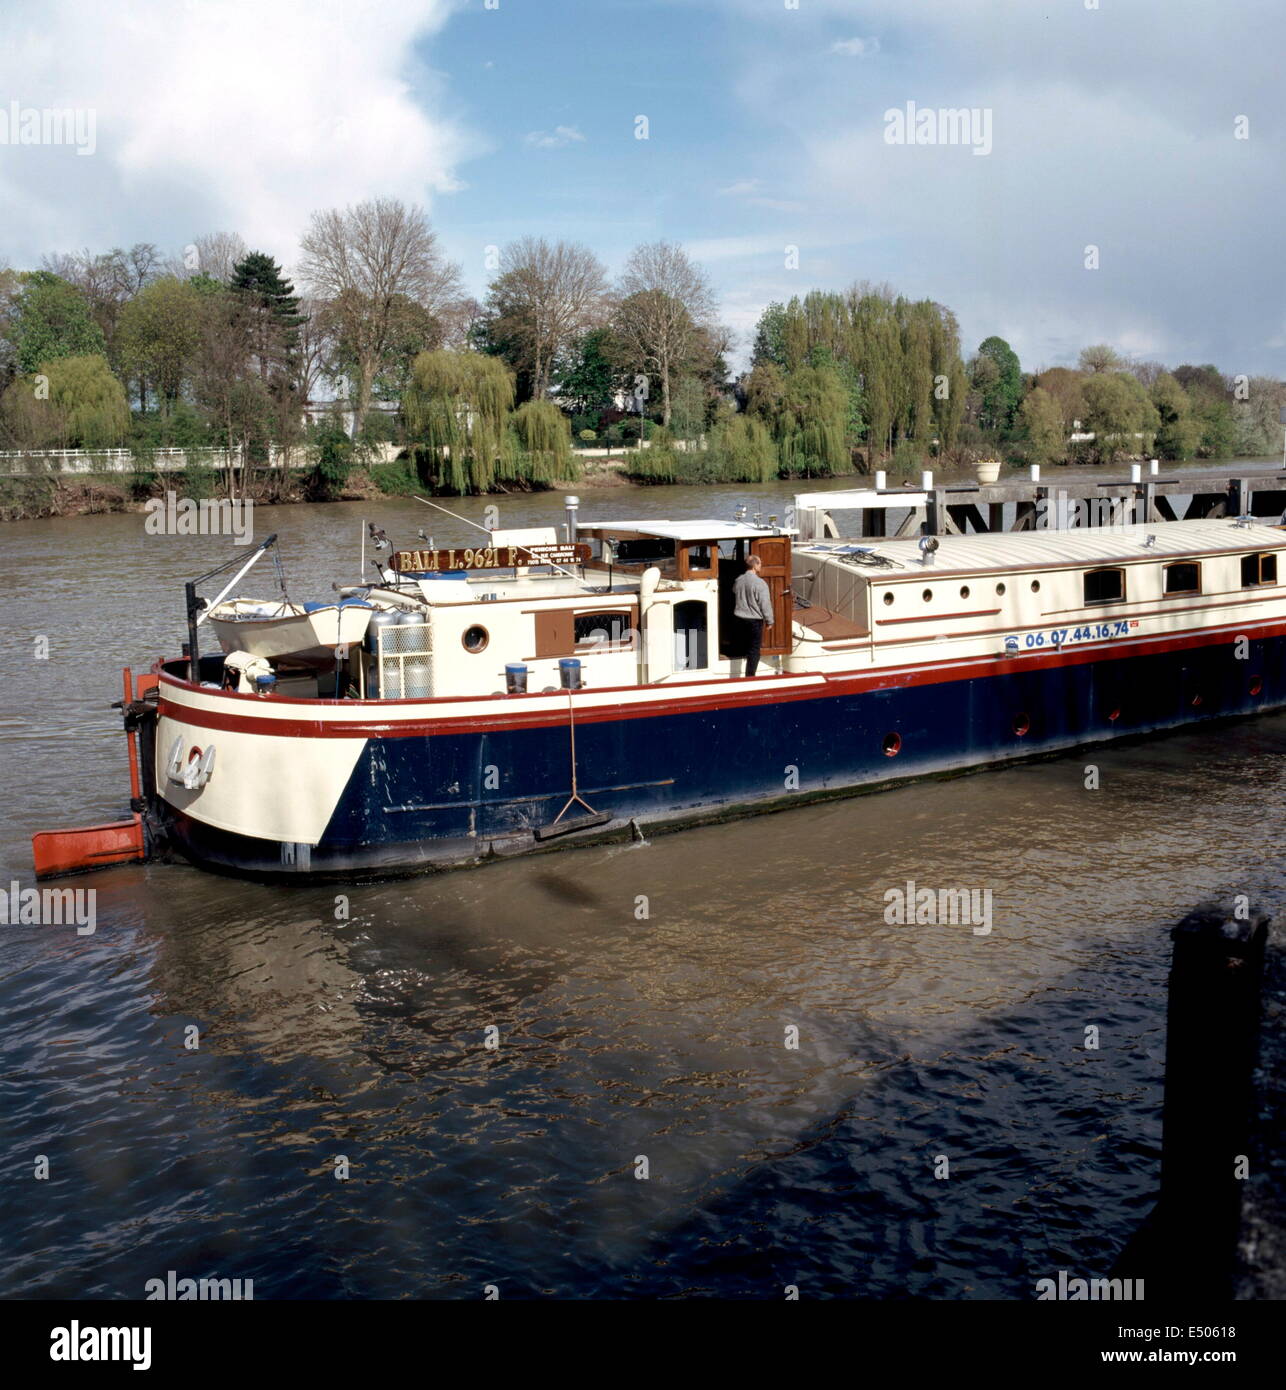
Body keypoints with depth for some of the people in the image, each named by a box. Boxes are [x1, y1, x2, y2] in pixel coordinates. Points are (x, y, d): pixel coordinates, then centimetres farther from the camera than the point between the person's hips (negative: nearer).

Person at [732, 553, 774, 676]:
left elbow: (734, 598, 15)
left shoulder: (738, 580, 1)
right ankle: (750, 677, -2)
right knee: (754, 650, 0)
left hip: (739, 617, 6)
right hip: (755, 620, -6)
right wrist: (769, 621, -6)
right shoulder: (760, 583, -19)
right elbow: (765, 604, -16)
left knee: (745, 646, 21)